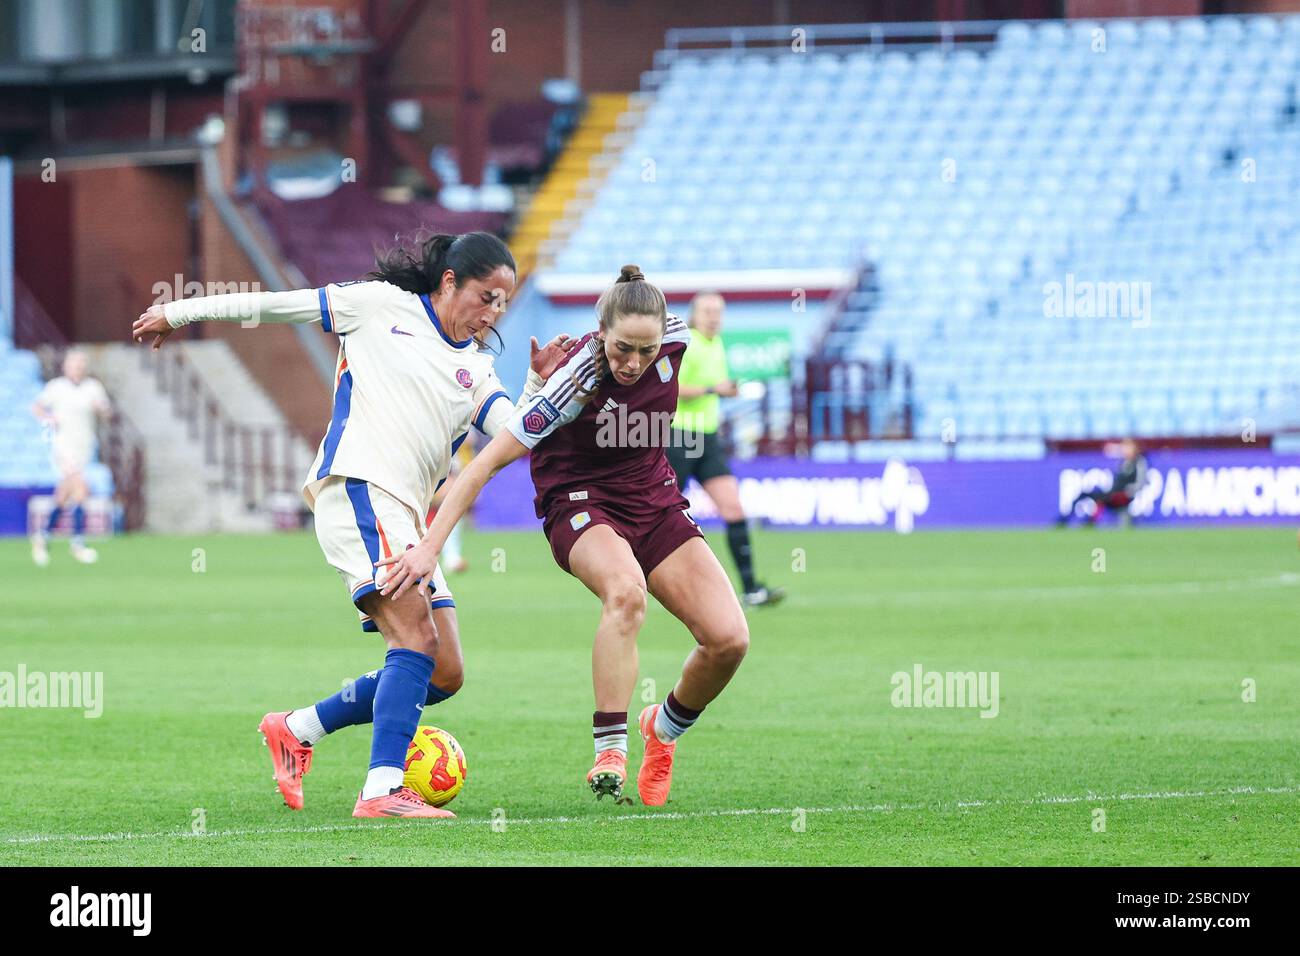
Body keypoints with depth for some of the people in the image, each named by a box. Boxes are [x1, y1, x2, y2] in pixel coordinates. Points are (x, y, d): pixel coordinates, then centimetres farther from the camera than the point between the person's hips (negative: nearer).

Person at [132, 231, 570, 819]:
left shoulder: (474, 370, 20)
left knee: (444, 674, 4)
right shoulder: (382, 306, 6)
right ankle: (382, 791, -31)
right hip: (358, 489, -8)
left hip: (408, 517, 8)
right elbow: (278, 305, 11)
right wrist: (180, 312, 15)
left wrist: (539, 384, -12)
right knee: (418, 639, -23)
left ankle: (298, 730, 18)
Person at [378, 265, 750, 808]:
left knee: (728, 639, -13)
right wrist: (430, 546, -32)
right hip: (580, 503, -5)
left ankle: (664, 729, 17)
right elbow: (489, 460, -28)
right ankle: (609, 755, -35)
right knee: (625, 589, -40)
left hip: (655, 502, 5)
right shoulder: (578, 381, -28)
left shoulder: (675, 340, -15)